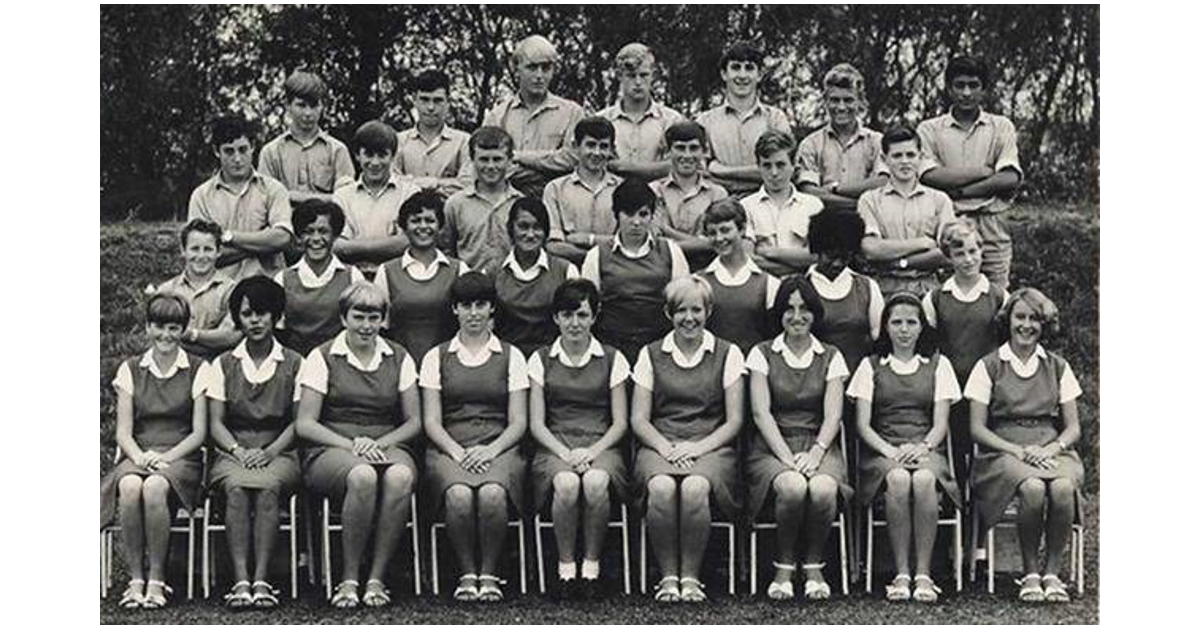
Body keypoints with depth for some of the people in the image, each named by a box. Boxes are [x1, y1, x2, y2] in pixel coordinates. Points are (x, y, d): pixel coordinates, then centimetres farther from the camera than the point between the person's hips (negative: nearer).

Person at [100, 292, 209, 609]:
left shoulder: (198, 370, 8)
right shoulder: (130, 369, 14)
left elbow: (199, 432, 2)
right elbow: (123, 432, 8)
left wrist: (166, 457, -13)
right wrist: (140, 457, -13)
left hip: (181, 458, -2)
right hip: (138, 455, 2)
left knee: (155, 487, -36)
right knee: (129, 486, -35)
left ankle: (156, 580, -25)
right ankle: (135, 579, -26)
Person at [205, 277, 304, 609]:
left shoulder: (294, 364, 11)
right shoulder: (223, 365, 14)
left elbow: (299, 422, 5)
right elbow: (215, 423, 7)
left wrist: (268, 452, -11)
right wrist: (239, 451, -12)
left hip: (279, 453, -1)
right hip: (233, 452, 1)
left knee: (268, 486, -35)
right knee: (237, 488, -33)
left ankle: (261, 580, -37)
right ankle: (240, 581, -37)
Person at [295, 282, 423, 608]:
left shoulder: (399, 358, 15)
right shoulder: (322, 357, 7)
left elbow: (415, 421, 12)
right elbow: (304, 424, 1)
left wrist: (380, 443, -7)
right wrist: (350, 445, -13)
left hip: (388, 445, 2)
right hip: (331, 449, -2)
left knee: (400, 477, -36)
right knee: (362, 477, -39)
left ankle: (376, 578, -28)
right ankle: (348, 579, -26)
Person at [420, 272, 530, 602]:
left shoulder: (511, 356, 14)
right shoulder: (436, 357, 15)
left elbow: (518, 422, 8)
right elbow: (431, 421, 8)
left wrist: (490, 450, -10)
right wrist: (457, 451, -11)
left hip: (498, 447, 0)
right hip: (449, 448, 0)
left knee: (492, 494, -35)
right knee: (459, 494, -34)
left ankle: (489, 575, -16)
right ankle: (467, 575, -16)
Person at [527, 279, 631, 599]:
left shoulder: (612, 360, 10)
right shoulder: (541, 360, 11)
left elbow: (620, 423, 7)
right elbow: (536, 423, 6)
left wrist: (592, 451, -11)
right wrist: (565, 452, -11)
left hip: (600, 445, 0)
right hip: (554, 447, 0)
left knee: (596, 482, -36)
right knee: (566, 483, -36)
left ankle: (592, 563, -17)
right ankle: (565, 565, -17)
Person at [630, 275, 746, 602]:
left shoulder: (728, 354, 11)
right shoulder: (651, 354, 14)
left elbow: (734, 421, 5)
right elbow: (638, 419, 9)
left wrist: (699, 447, -11)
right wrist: (666, 448, -10)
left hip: (711, 447, -1)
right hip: (660, 446, 1)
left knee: (695, 487, -36)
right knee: (662, 487, -35)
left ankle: (691, 577, -21)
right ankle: (668, 577, -21)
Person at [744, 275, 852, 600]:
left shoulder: (830, 358, 12)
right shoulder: (762, 354, 9)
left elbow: (833, 416, 2)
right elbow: (761, 413, -2)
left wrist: (815, 453, -17)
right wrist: (786, 456, -16)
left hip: (818, 445, 1)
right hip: (773, 446, -1)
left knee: (823, 489, -34)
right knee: (792, 487, -35)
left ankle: (814, 567, -11)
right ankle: (783, 569, -14)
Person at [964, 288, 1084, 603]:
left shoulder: (1058, 367, 15)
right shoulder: (988, 366, 8)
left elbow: (1073, 427, 12)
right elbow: (977, 429, 2)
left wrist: (1052, 449, -10)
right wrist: (1019, 451, -12)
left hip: (1051, 450, 2)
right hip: (1003, 450, -2)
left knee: (1063, 488, -34)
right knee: (1033, 488, -36)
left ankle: (1052, 571, -17)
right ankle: (1030, 573, -17)